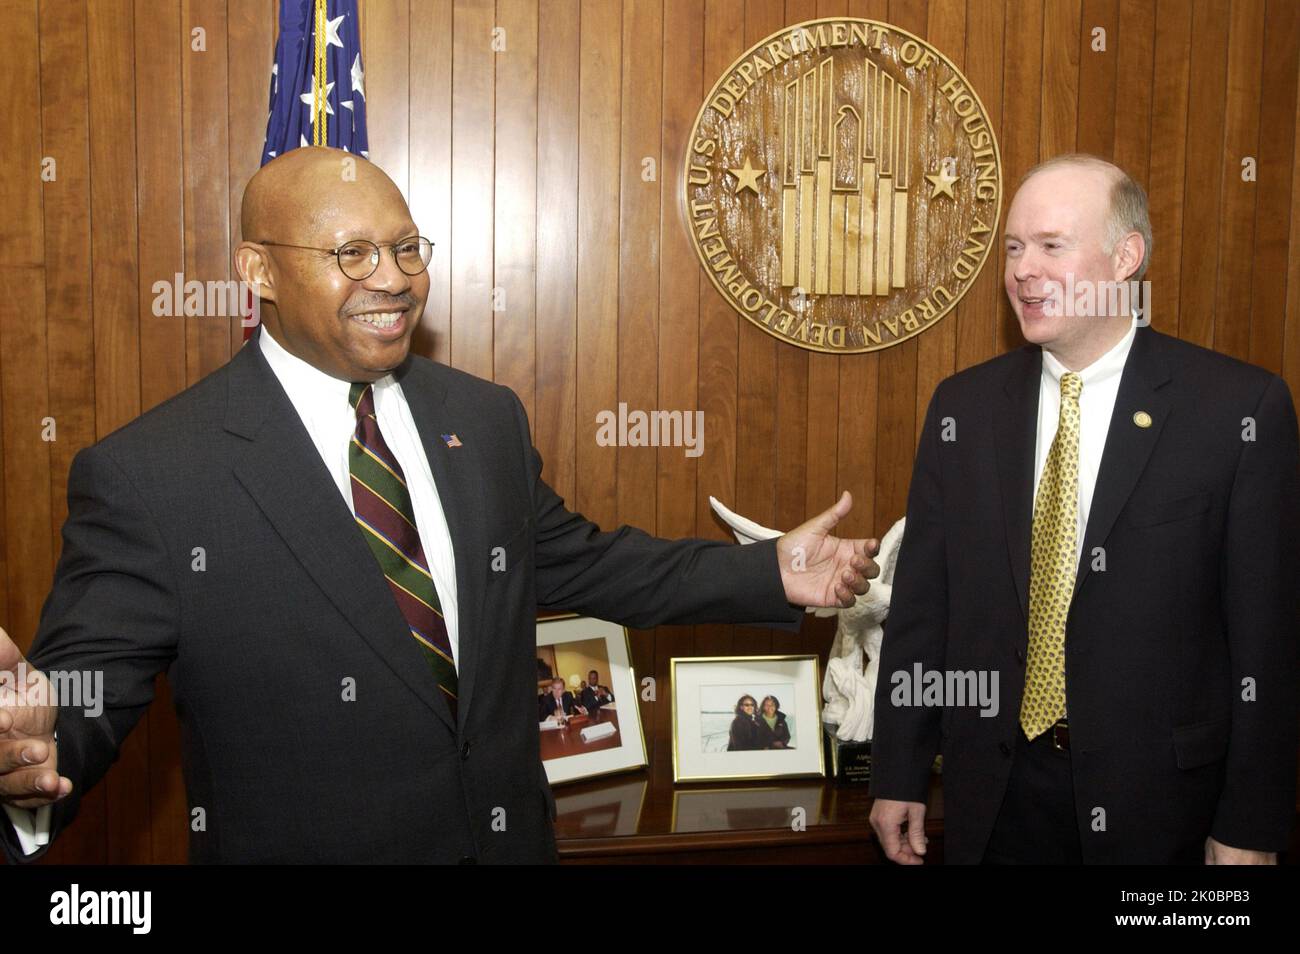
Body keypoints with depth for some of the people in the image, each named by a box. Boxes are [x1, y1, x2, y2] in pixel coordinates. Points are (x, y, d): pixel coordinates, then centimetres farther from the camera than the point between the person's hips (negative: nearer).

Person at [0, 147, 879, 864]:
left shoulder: (488, 419, 1)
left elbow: (576, 561, 12)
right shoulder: (148, 474, -16)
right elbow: (89, 686, -14)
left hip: (507, 837, 5)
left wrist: (770, 574, 8)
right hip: (302, 842, -4)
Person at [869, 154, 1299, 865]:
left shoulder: (1239, 407, -9)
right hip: (995, 793, 3)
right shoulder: (963, 407, 1)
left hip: (1160, 796, -3)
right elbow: (920, 599, 3)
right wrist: (899, 775, 4)